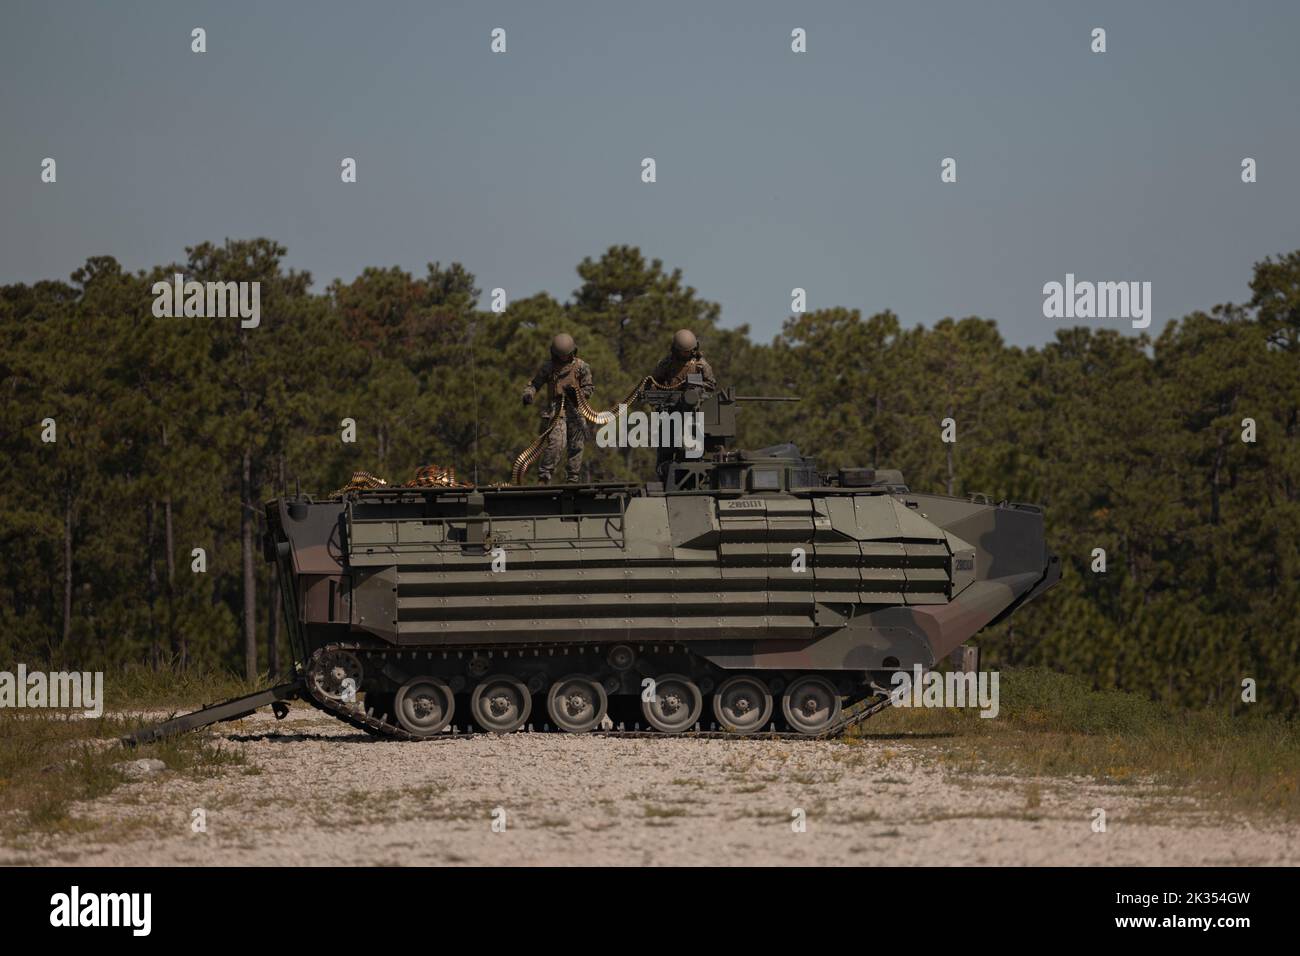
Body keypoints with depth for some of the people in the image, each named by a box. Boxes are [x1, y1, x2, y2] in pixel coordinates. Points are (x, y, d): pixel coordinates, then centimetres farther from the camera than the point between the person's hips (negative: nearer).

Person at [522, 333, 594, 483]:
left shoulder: (581, 367, 6)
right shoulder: (548, 366, 7)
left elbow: (588, 388, 6)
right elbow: (535, 383, 13)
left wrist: (577, 392, -15)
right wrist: (528, 394, -9)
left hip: (575, 410, 2)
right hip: (555, 409, -2)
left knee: (576, 447, 5)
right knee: (557, 443, -20)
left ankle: (573, 478, 16)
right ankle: (543, 476, -17)